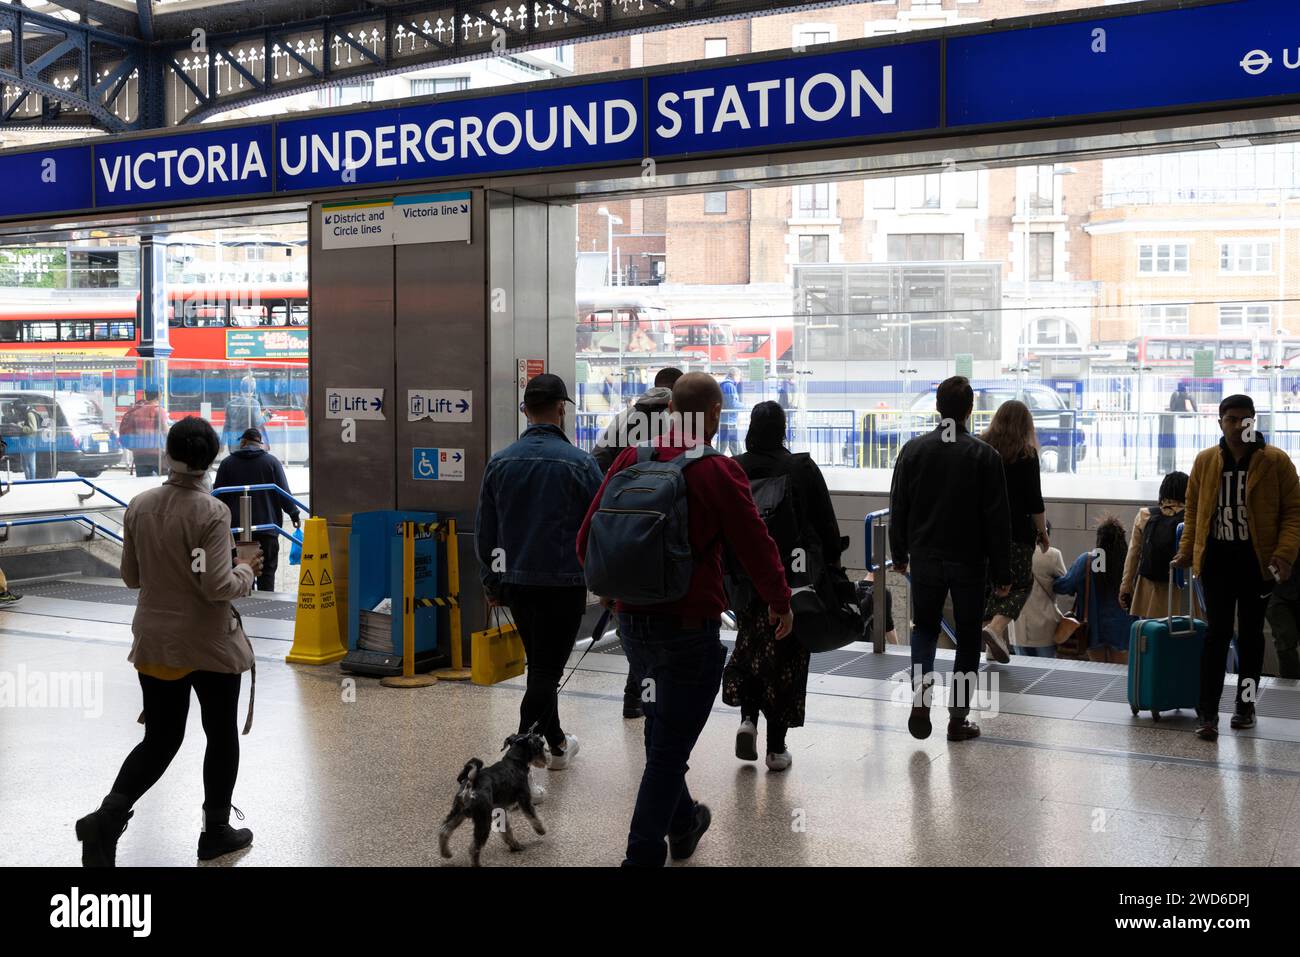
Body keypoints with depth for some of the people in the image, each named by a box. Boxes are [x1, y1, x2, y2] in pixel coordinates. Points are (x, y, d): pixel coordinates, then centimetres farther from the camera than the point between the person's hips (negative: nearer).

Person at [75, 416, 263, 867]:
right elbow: (217, 586, -20)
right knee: (222, 735, 15)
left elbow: (130, 576, 7)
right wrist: (246, 571, -2)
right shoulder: (211, 511, -18)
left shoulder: (138, 506, -2)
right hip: (209, 644, -4)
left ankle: (108, 817, -7)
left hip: (155, 642, 5)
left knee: (159, 740, 14)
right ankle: (216, 830, 24)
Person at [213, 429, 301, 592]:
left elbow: (218, 496, 4)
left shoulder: (227, 463, 3)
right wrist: (294, 514, 13)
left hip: (236, 529, 1)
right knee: (267, 572, 1)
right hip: (267, 525, -1)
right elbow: (284, 493, -1)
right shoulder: (271, 461, 0)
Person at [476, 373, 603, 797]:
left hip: (515, 583, 5)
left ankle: (557, 744, 34)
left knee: (539, 665, 21)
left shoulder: (499, 462, 2)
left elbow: (484, 532, 7)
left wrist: (491, 582, 17)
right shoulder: (579, 463, -11)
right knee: (547, 672, 1)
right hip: (563, 584, -5)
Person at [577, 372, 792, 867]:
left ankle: (682, 823, 42)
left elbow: (588, 538, 3)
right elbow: (755, 544, -8)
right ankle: (643, 854, 7)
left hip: (631, 620, 6)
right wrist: (780, 603, 9)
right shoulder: (718, 471, -14)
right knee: (670, 745, 4)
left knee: (661, 726, 24)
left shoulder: (631, 460, 0)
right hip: (689, 626, -6)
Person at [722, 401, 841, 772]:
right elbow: (826, 523, -2)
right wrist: (832, 567, 8)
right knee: (786, 657, 4)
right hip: (796, 575, -2)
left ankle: (747, 717, 2)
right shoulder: (802, 468, -7)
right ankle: (776, 748, 7)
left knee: (750, 645, 21)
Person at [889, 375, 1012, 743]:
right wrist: (1002, 572, -2)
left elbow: (897, 508, 3)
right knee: (968, 637, 10)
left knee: (924, 628, 18)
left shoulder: (914, 450, -2)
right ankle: (958, 718, 12)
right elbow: (998, 518, -8)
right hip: (969, 562, -2)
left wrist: (899, 554, 15)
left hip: (925, 558, 2)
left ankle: (920, 699, -3)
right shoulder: (985, 455, -8)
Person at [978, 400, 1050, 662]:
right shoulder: (1026, 454, -6)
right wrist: (1042, 532, 5)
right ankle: (995, 628, -17)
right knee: (1021, 584, 6)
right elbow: (1035, 500, -7)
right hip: (1016, 532, -4)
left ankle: (996, 644, 14)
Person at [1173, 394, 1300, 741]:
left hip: (1257, 559, -1)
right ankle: (1208, 713, -2)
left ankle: (1246, 705, 24)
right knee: (1217, 633, -3)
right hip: (1217, 557, 1)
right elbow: (1193, 509, 10)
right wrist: (1186, 551, 4)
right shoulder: (1204, 461, 1)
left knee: (1250, 633, 11)